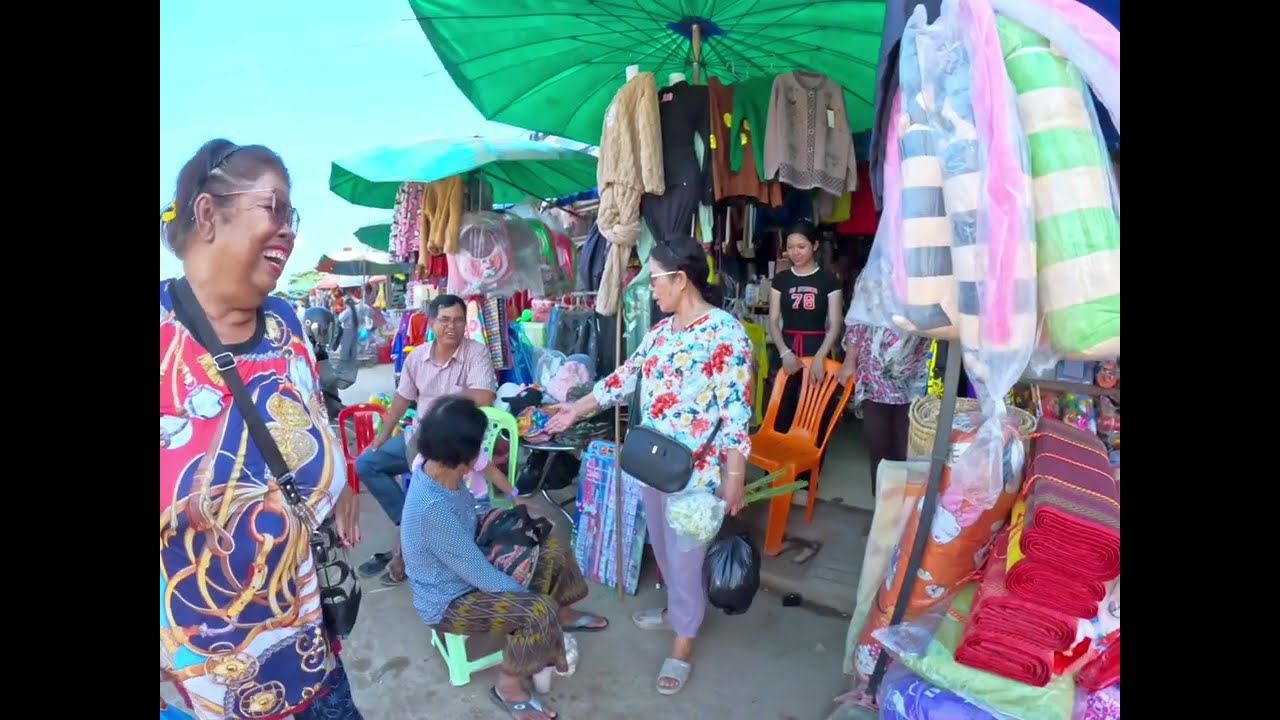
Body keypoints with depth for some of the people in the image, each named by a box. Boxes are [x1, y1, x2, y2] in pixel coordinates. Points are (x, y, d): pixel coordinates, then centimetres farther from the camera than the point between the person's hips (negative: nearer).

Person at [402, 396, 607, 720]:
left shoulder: (436, 468, -11)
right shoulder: (433, 509, -39)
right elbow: (481, 576, -29)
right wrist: (533, 597, -16)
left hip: (464, 568, 9)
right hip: (447, 602, -9)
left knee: (552, 550, 8)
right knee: (540, 611, -26)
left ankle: (563, 615, 36)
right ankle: (508, 687, -1)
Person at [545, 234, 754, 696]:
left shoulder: (725, 331, -17)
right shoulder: (662, 329, 8)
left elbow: (736, 410, -18)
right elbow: (629, 375, 16)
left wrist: (734, 476, -18)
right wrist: (579, 409, 18)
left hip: (694, 469, -7)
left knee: (684, 556, 6)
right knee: (663, 547, 22)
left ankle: (684, 642, 26)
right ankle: (677, 610, 46)